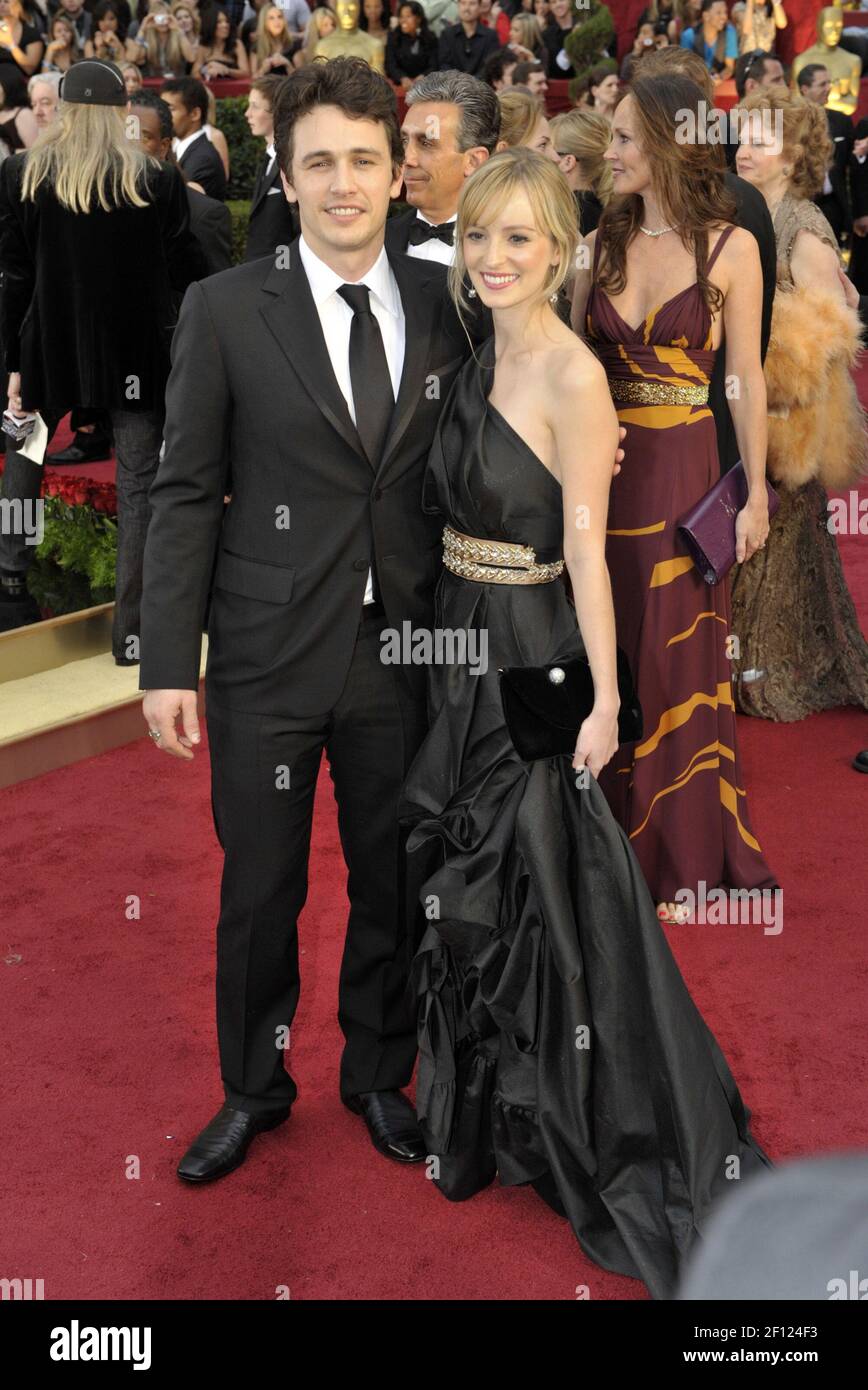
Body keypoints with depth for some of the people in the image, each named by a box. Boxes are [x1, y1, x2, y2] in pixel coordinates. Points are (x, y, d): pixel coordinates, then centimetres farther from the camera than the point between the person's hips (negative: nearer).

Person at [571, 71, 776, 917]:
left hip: (682, 473, -3)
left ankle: (678, 852, 22)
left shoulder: (730, 246, -4)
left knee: (676, 662, 6)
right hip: (600, 467, 4)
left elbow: (747, 378, -3)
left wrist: (755, 493, -5)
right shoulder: (600, 243, 6)